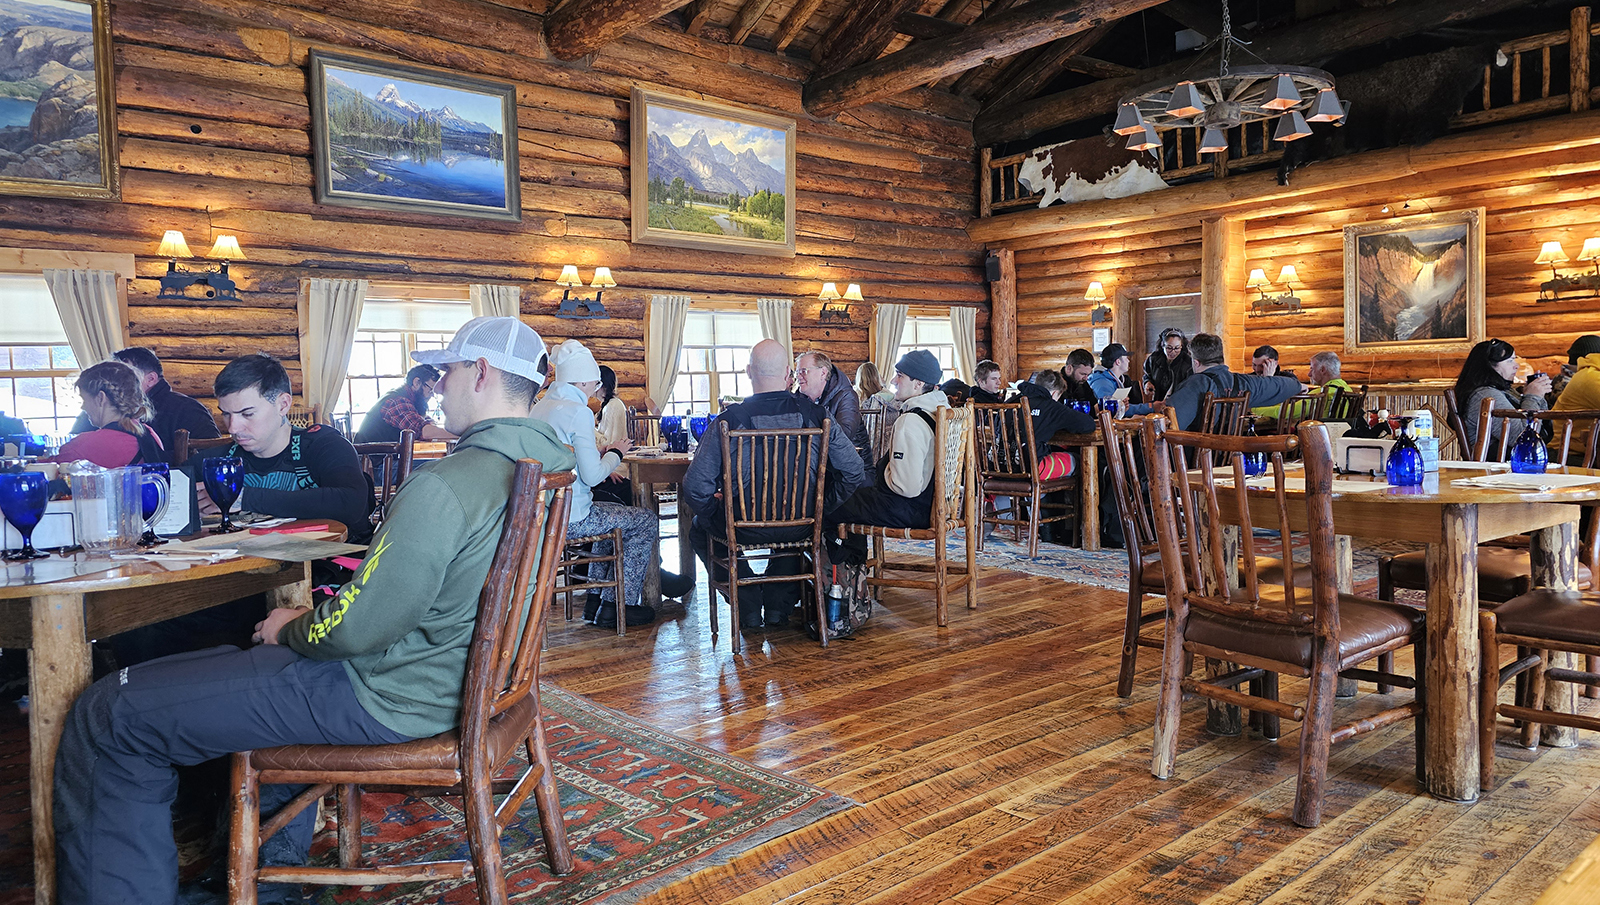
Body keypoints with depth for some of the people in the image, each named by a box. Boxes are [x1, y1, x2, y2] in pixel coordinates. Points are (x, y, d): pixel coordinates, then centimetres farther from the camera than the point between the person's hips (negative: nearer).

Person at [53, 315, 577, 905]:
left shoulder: (446, 485, -27)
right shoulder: (548, 461, 4)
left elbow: (358, 629, -24)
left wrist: (293, 628, -2)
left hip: (391, 699, -10)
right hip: (463, 677, 10)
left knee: (111, 714, 0)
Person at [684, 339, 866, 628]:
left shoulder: (729, 419, -16)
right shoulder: (814, 413, -9)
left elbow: (696, 485, -15)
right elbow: (854, 471, -7)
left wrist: (711, 512, 6)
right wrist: (822, 508, 9)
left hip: (744, 530, -2)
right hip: (800, 530, 3)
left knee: (700, 528, 29)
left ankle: (748, 608, 23)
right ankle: (779, 605, 33)